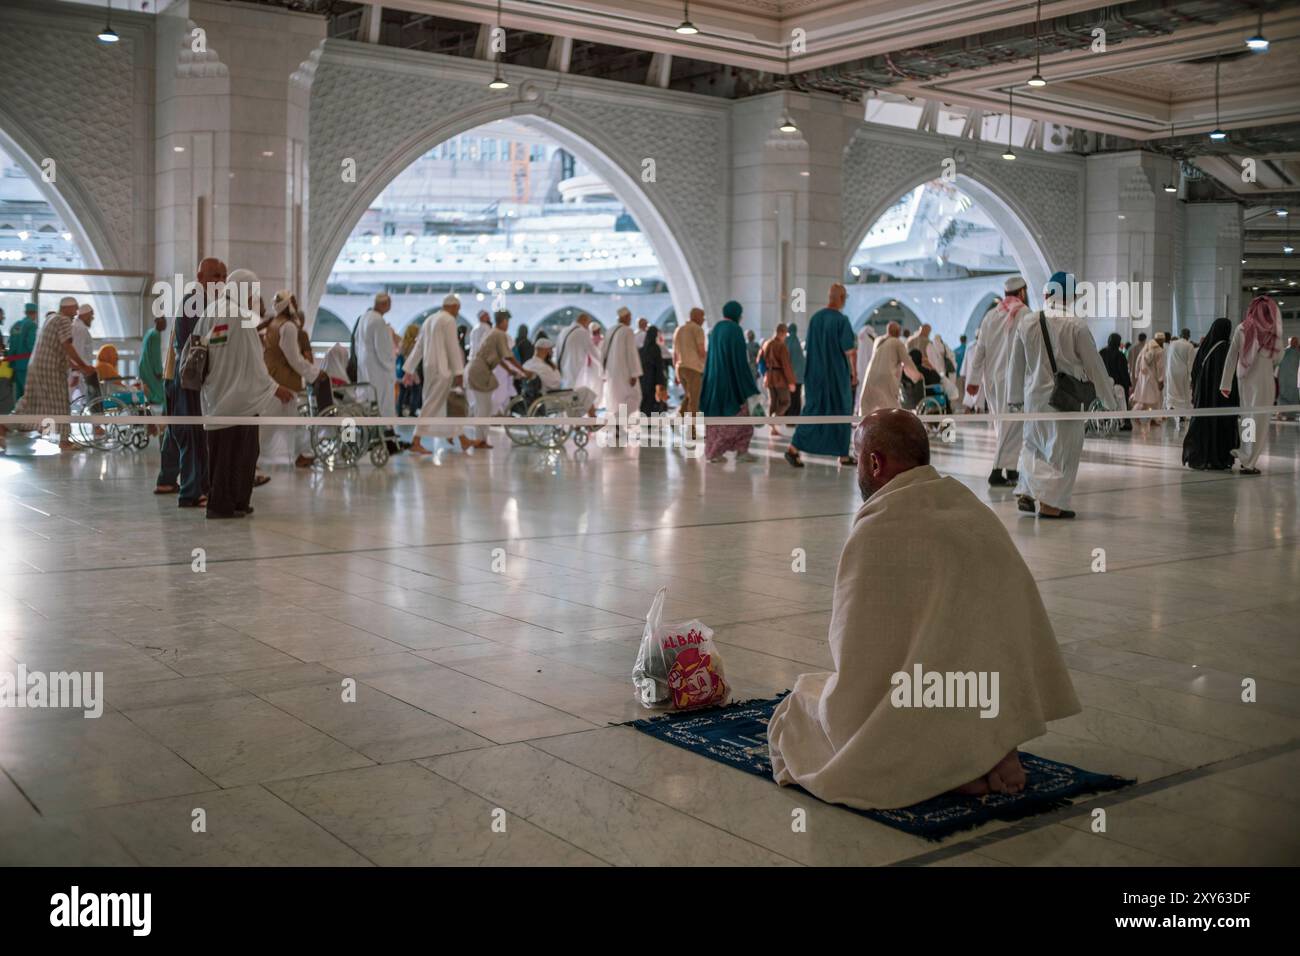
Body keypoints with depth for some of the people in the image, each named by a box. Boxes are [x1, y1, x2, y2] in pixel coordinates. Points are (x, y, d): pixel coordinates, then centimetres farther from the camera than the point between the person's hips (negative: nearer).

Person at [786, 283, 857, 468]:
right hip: (837, 376, -5)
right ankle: (843, 455, 15)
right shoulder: (841, 320, -13)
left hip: (815, 375, 5)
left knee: (812, 409, 6)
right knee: (841, 412, 8)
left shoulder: (814, 318, 5)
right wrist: (854, 373, -3)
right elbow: (850, 351, -15)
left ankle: (794, 448, -9)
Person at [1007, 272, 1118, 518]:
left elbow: (1017, 362, 8)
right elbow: (1094, 364, -5)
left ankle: (1026, 492, 10)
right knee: (1064, 449, 5)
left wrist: (1016, 395, 20)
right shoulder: (1076, 326, -12)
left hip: (1034, 395, 4)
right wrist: (1109, 400, 5)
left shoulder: (1026, 322, -1)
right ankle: (1051, 503, 5)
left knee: (1033, 444, 20)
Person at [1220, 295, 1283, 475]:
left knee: (1247, 418, 17)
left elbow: (1231, 357, 0)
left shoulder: (1241, 329, 1)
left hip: (1244, 379, 3)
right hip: (1264, 379, -3)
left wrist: (1226, 383, 2)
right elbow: (1278, 357, 5)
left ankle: (1244, 453, 20)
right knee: (1259, 420, 2)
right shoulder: (1273, 332, -5)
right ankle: (1248, 462, 2)